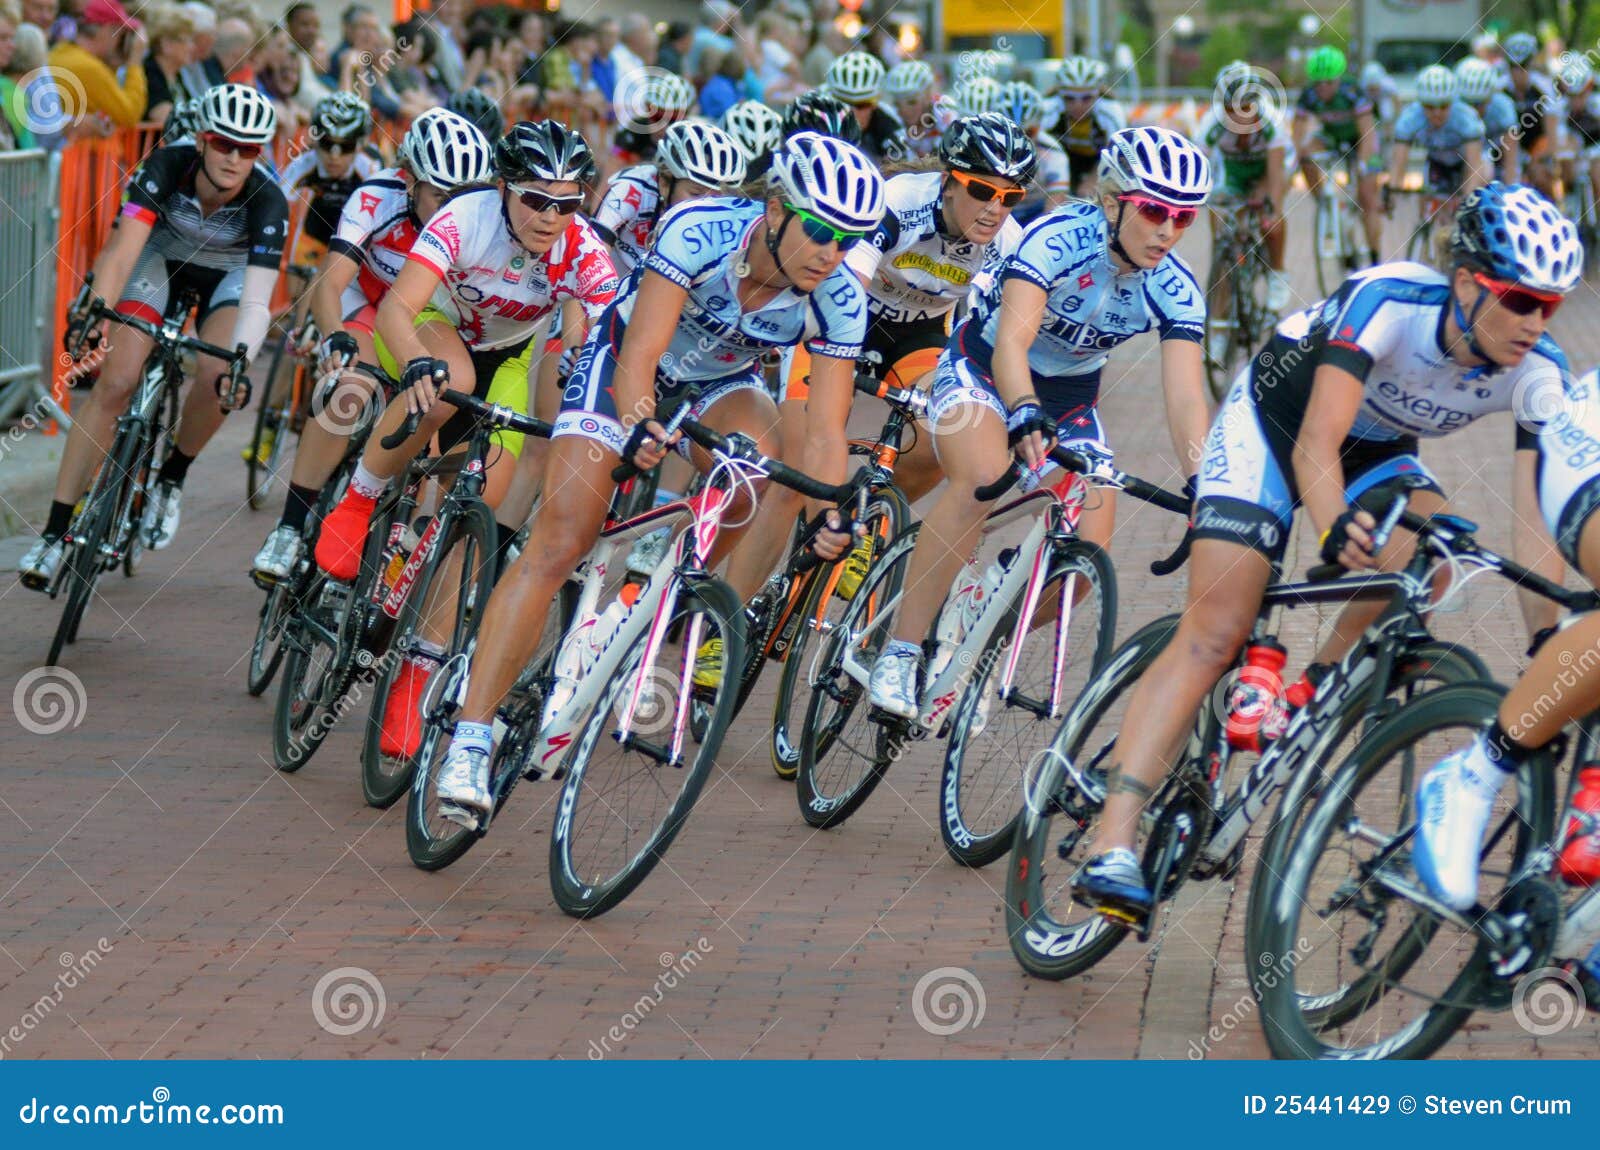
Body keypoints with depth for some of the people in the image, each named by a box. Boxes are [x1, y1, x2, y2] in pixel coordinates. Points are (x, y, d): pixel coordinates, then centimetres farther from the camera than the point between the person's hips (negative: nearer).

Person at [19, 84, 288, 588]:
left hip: (230, 272, 0)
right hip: (161, 256, 0)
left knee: (216, 376, -29)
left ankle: (171, 478, 1)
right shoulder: (166, 167, -31)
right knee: (115, 381, -17)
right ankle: (55, 532, -13)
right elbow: (124, 250, -39)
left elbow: (258, 299, -39)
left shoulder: (267, 201, -32)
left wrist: (240, 361, -56)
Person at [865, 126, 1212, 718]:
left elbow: (1185, 399, -22)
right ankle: (900, 652, -31)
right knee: (982, 478, -36)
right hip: (983, 368, -5)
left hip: (1069, 398, 5)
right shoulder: (1056, 239, -29)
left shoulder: (1175, 290, -16)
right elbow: (1012, 342, -41)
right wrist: (1025, 417, -59)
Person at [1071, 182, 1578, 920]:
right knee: (1214, 632, -18)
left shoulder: (1537, 373, -23)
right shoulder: (1388, 301, -35)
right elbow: (1315, 443, -42)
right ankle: (1111, 846, -23)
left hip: (1375, 452, 4)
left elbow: (1539, 520, -27)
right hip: (1271, 425, -4)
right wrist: (1335, 529, -60)